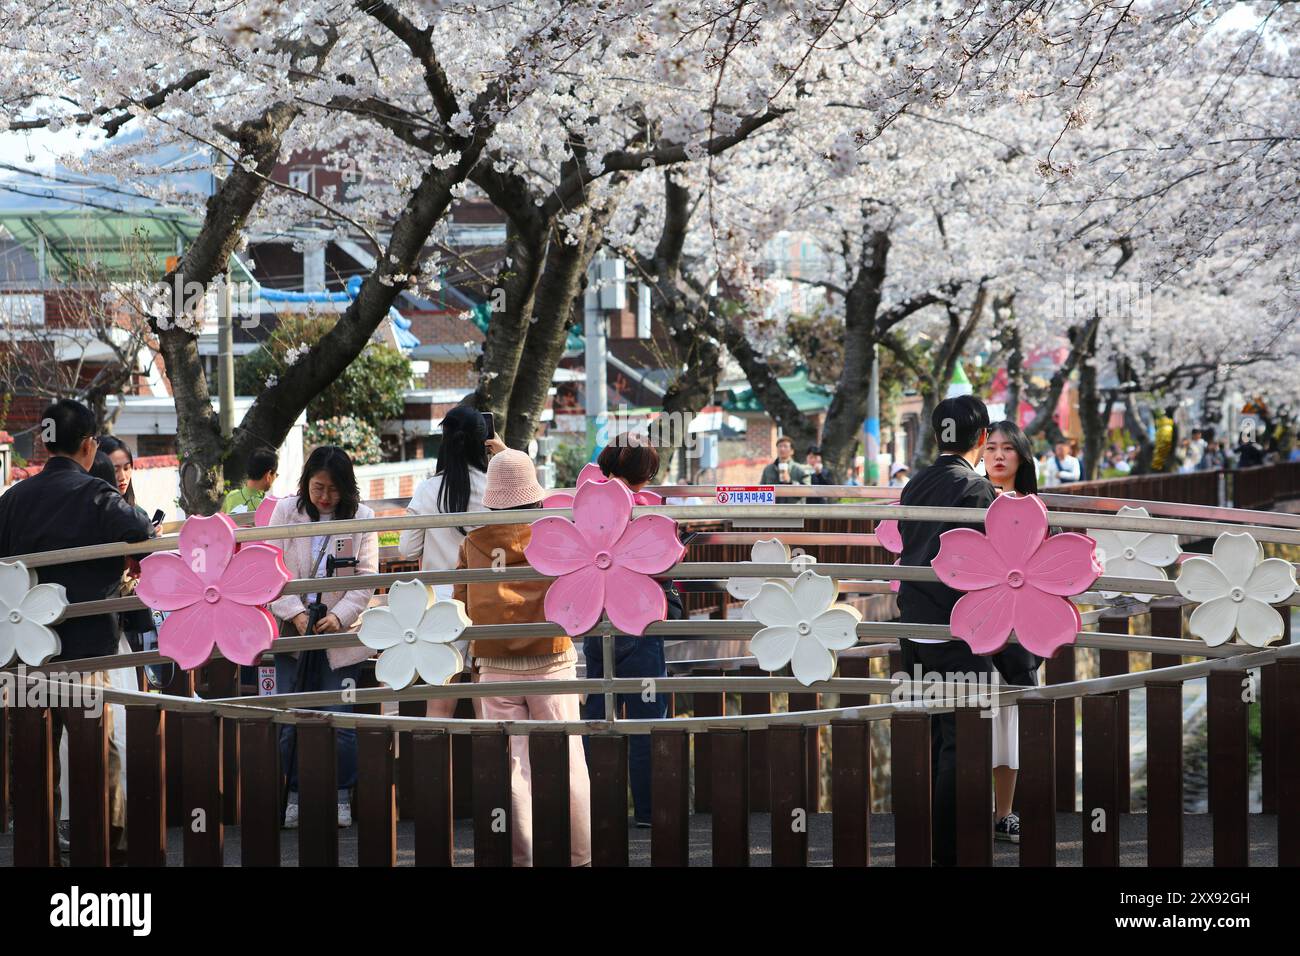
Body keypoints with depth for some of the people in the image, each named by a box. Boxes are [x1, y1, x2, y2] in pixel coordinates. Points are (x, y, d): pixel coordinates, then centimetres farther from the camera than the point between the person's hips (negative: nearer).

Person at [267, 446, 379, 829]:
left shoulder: (361, 517, -1)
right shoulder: (286, 511, 1)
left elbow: (367, 578, -3)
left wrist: (339, 616, -17)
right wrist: (295, 613, -15)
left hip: (340, 633, -1)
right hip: (294, 631, 1)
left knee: (340, 719, -1)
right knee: (291, 718, 3)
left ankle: (340, 797, 13)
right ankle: (295, 795, 15)